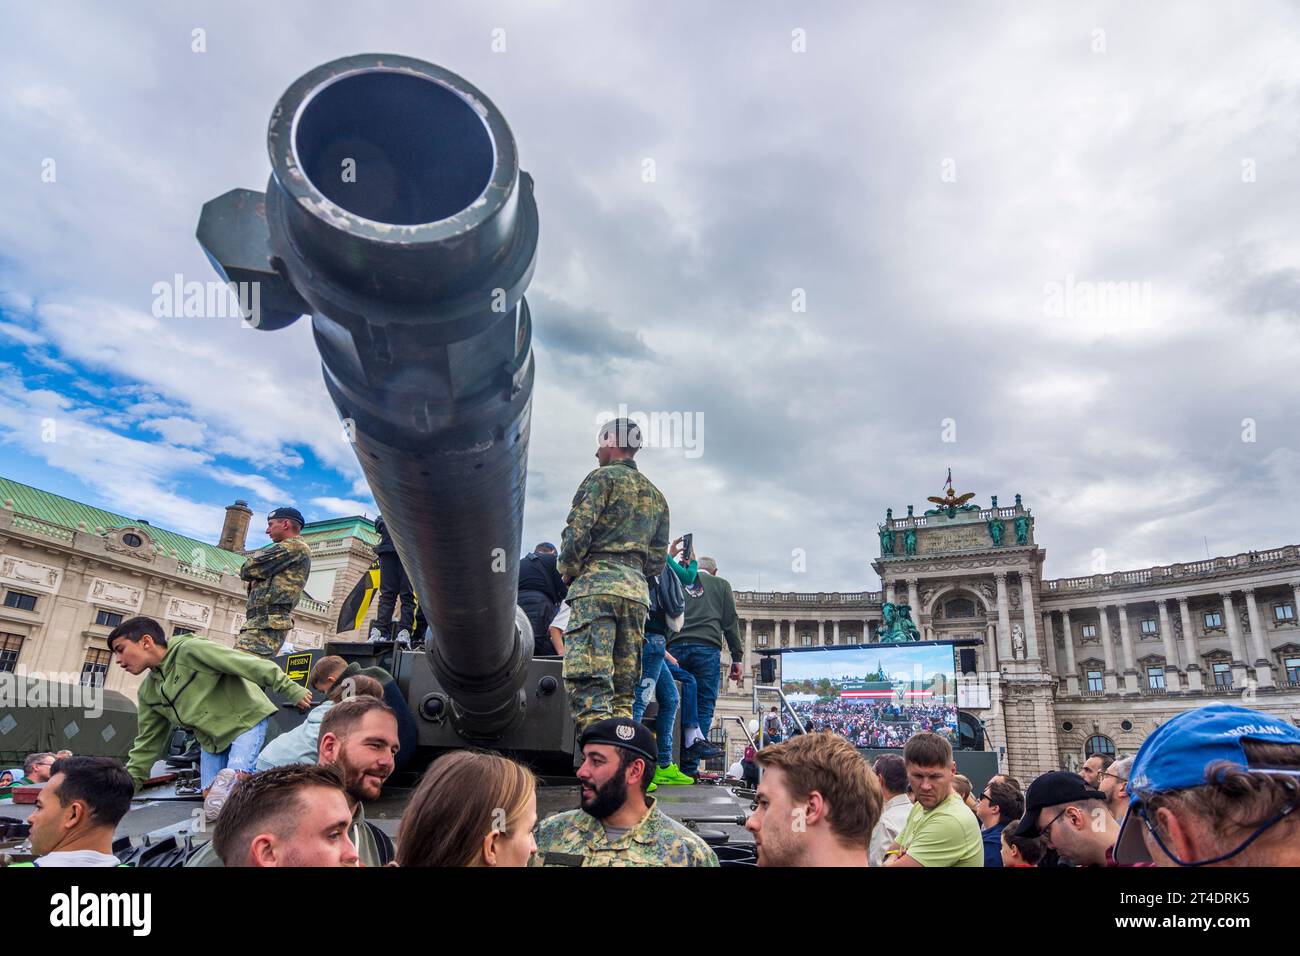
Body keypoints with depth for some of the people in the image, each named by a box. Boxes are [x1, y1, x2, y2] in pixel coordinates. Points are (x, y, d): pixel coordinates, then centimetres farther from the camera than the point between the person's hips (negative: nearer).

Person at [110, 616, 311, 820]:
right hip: (210, 738, 8)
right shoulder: (148, 692, 4)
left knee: (237, 776, -25)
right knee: (210, 795, 1)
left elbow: (251, 665, -26)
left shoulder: (190, 649, -22)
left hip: (246, 719, -8)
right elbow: (148, 742, 12)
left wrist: (292, 690, -28)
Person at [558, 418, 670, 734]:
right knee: (622, 692, 7)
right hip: (637, 590, 7)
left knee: (588, 685, -14)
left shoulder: (603, 477, 4)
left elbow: (577, 530, -8)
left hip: (598, 581, -7)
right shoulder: (656, 495, 26)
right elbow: (657, 559, 20)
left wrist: (568, 573, 6)